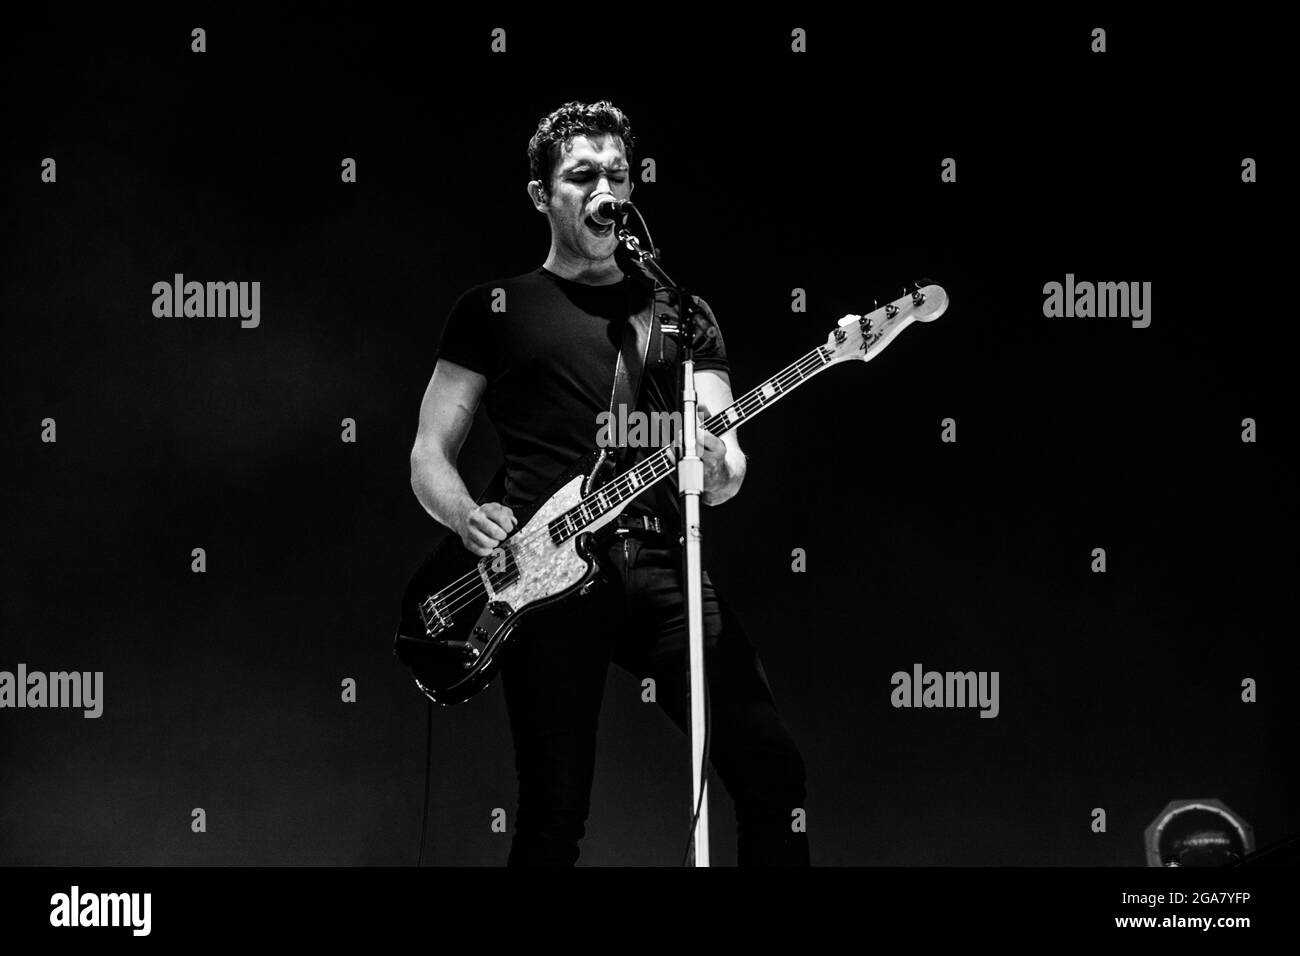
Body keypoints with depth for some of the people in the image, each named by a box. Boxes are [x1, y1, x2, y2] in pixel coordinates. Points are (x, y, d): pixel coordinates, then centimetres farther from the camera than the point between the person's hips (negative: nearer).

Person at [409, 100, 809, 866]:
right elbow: (431, 455, 12)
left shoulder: (680, 312, 20)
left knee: (772, 768, -11)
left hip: (661, 563, 2)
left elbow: (723, 453, 10)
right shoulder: (496, 310, 13)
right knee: (556, 816, -7)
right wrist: (468, 517, -11)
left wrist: (720, 472, -16)